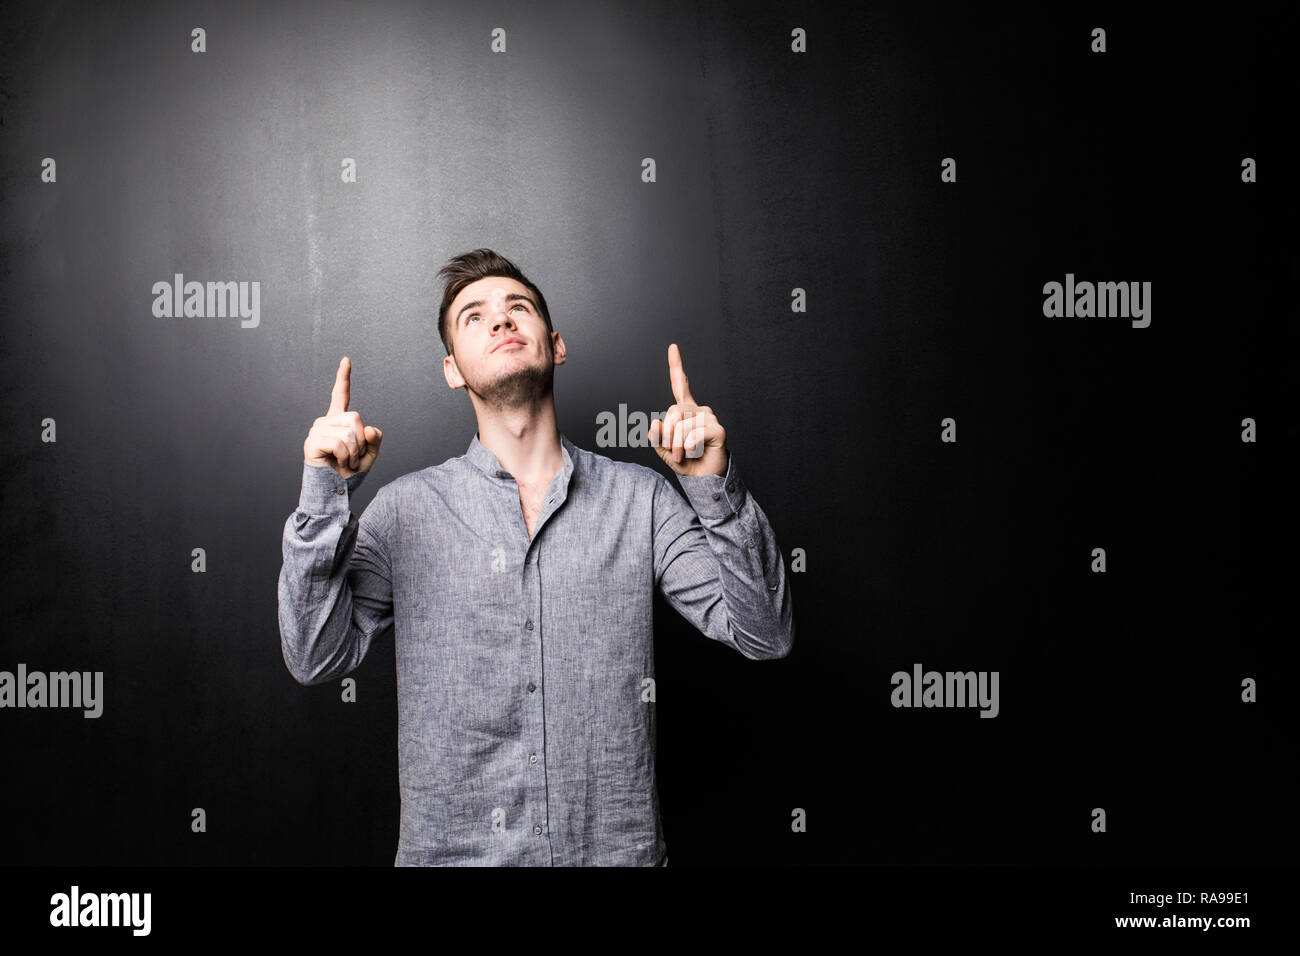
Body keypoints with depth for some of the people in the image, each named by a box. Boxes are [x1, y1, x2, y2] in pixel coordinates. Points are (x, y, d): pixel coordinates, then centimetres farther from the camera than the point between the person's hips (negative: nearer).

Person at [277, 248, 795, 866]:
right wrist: (325, 493, -17)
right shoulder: (405, 509, -1)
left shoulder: (641, 498, -1)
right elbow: (315, 658, -8)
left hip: (615, 847, 1)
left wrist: (714, 485, -18)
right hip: (450, 849, 0)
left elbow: (764, 635, -6)